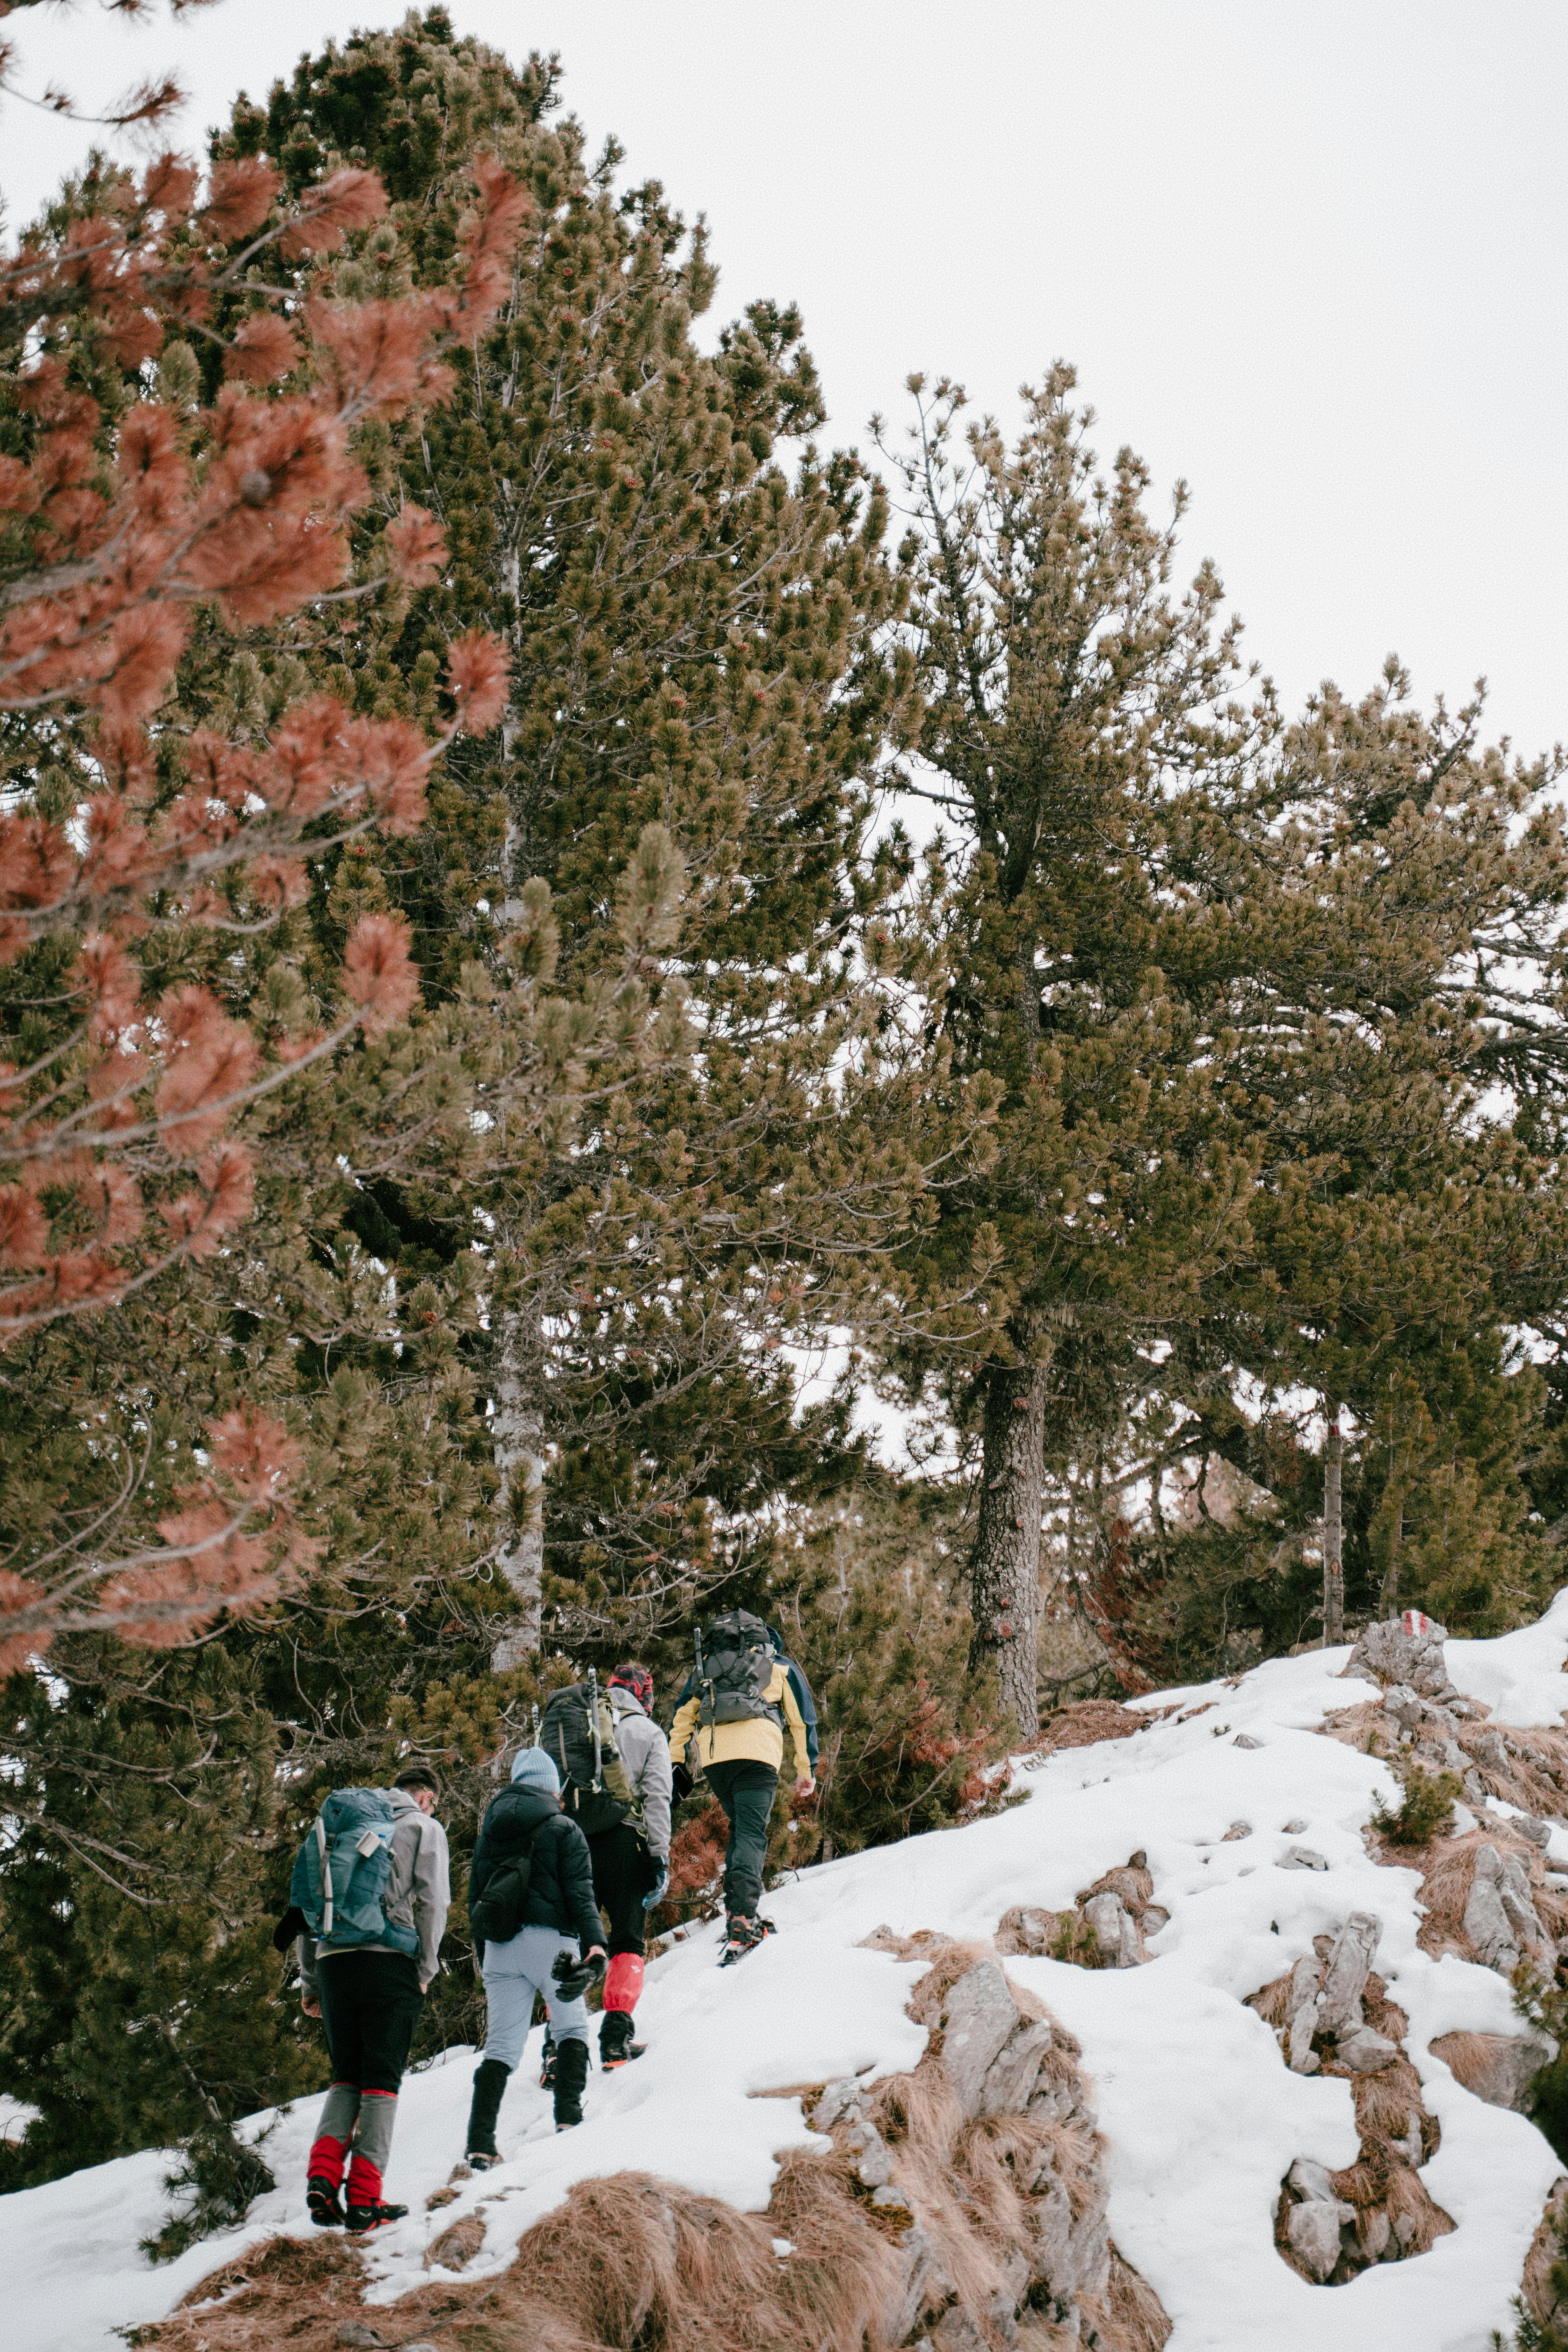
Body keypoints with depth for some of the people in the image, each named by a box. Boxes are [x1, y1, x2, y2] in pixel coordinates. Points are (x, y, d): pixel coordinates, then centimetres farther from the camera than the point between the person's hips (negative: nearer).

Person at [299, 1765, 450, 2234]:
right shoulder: (424, 1828, 9)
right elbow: (433, 1903, -3)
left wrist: (309, 1979, 19)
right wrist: (426, 1972, 4)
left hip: (333, 1960, 4)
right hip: (388, 1961, -4)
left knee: (346, 2077, 12)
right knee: (381, 2081, -1)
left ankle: (323, 2177, -9)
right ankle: (364, 2201, -8)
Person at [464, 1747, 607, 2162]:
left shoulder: (489, 1833, 14)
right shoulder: (564, 1831, 0)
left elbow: (475, 1898, 17)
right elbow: (580, 1894, -9)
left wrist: (485, 1957, 22)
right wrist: (594, 1948, -14)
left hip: (500, 1946, 4)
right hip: (549, 1941, -4)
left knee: (501, 2044, 4)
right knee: (572, 2027, 13)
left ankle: (480, 2142, -6)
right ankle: (569, 2115, -1)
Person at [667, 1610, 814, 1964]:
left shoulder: (706, 1669, 30)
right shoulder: (776, 1668, 26)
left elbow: (683, 1719, 22)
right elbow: (799, 1720, 26)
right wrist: (805, 1771, 32)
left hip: (712, 1756, 3)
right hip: (757, 1750, -3)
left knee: (740, 1829, 21)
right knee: (751, 1834, -10)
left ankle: (737, 1910, 11)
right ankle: (742, 1920, -28)